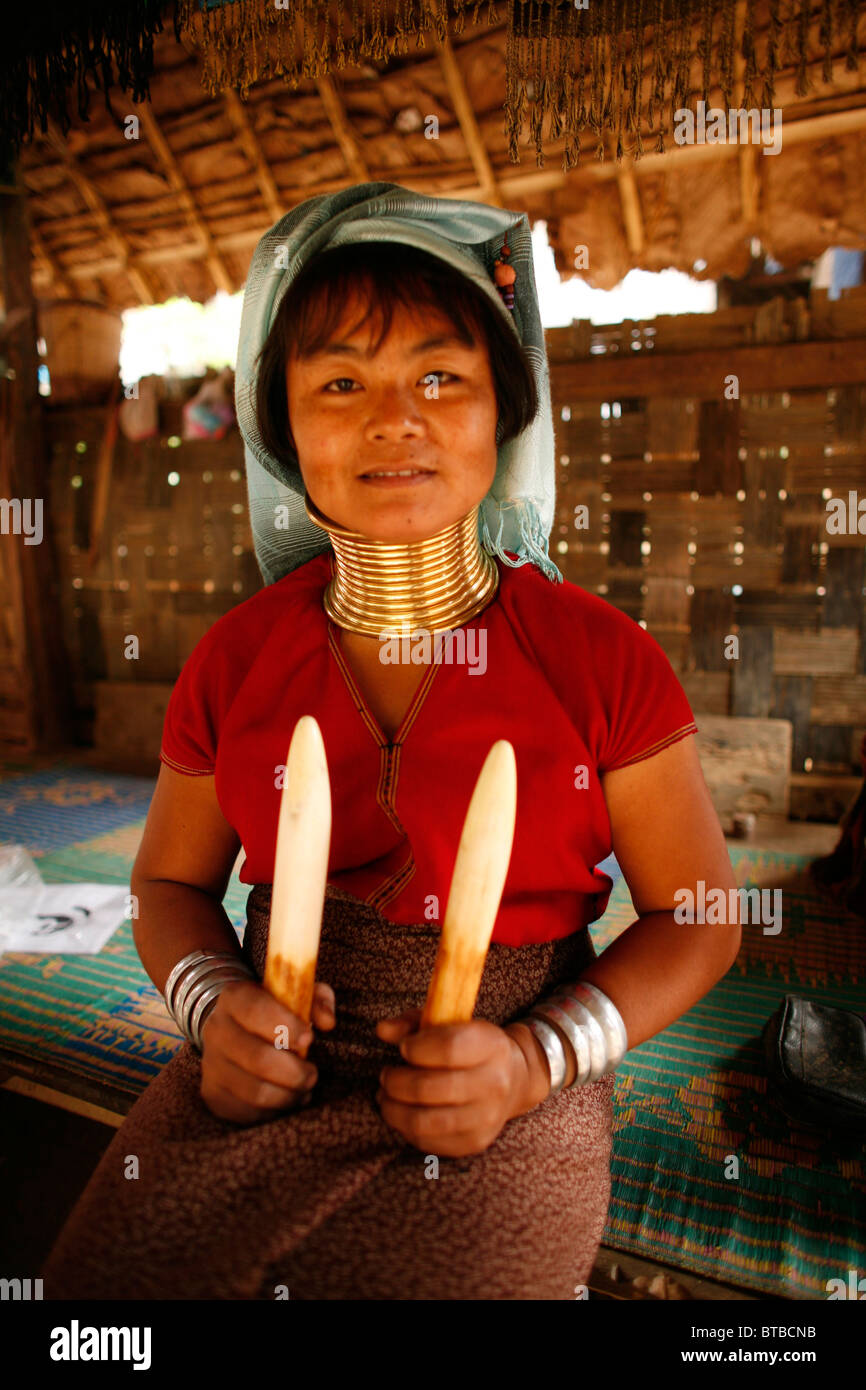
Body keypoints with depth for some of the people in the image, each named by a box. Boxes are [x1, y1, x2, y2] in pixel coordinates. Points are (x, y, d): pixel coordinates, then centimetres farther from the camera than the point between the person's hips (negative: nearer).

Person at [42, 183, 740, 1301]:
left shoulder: (600, 658, -9)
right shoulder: (236, 656, -1)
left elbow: (697, 917, -1)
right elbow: (170, 883, 11)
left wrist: (533, 1062, -14)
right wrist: (215, 1006, -9)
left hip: (499, 1113, -1)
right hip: (262, 1082, 2)